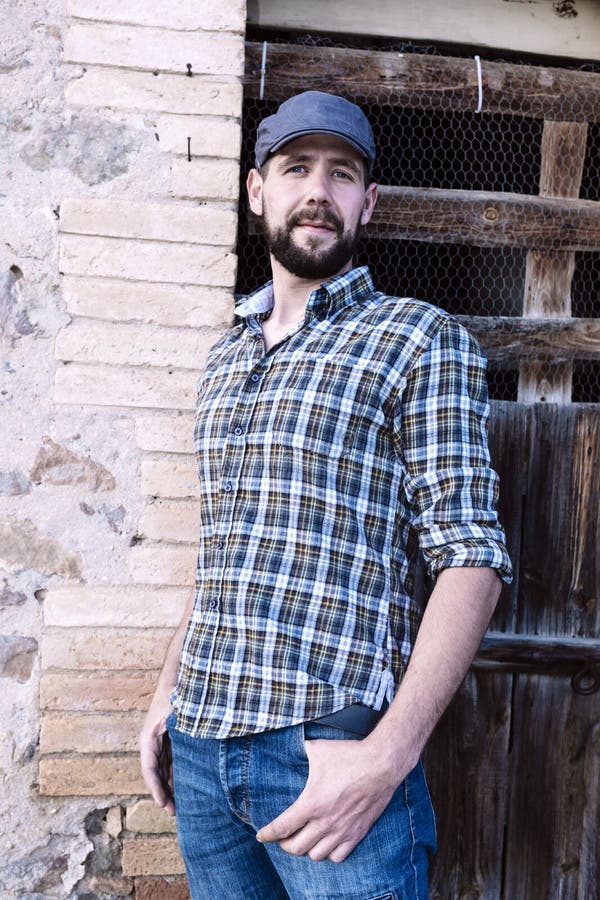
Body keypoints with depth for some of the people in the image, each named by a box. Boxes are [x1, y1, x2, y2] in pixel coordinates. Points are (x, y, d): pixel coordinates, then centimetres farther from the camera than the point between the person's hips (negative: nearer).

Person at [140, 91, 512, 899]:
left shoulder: (421, 339, -4)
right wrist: (169, 689, 13)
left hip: (334, 745, -5)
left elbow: (472, 559, -11)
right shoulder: (227, 357, 15)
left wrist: (388, 754, -20)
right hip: (201, 741, 6)